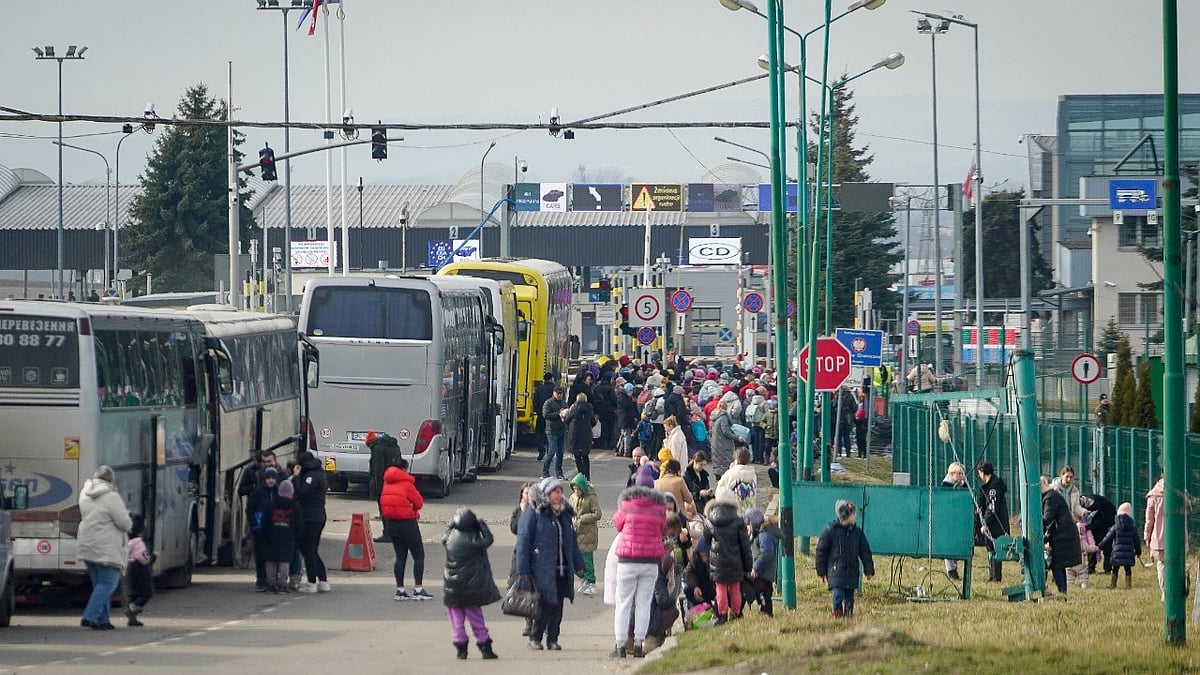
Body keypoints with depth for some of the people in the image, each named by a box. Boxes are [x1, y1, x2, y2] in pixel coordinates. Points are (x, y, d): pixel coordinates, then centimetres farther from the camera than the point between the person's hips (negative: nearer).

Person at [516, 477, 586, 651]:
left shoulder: (564, 513, 16)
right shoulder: (534, 513, -4)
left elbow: (572, 542, 24)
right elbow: (523, 540, -7)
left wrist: (578, 564, 21)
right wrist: (523, 569, -12)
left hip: (562, 569, 6)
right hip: (542, 569, -6)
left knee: (557, 604, 5)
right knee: (546, 604, -9)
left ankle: (552, 639, 12)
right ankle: (535, 637, 5)